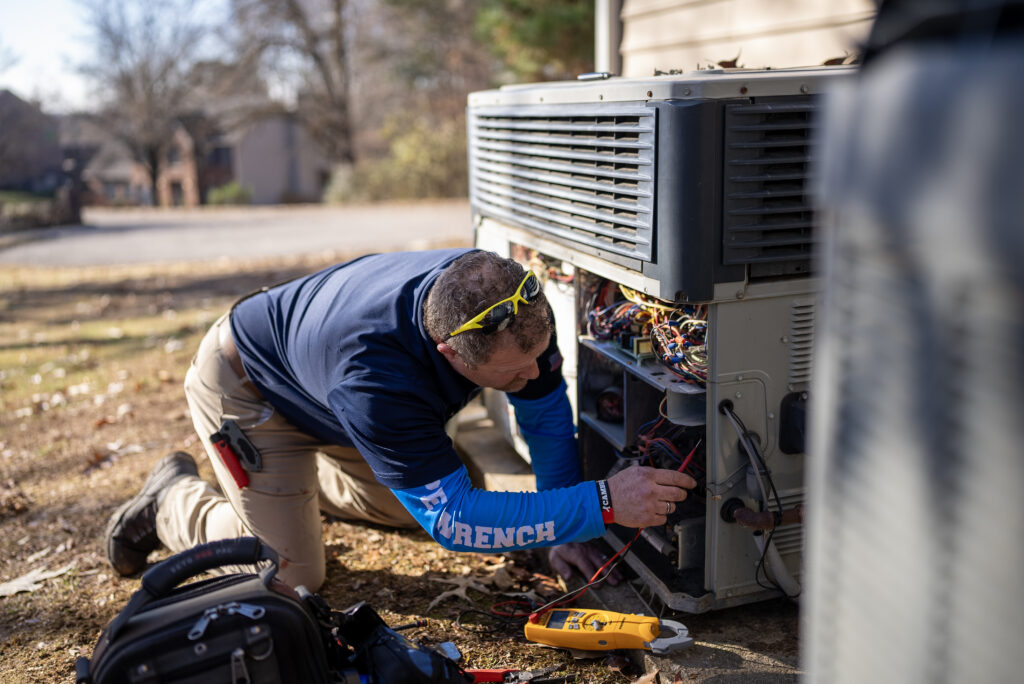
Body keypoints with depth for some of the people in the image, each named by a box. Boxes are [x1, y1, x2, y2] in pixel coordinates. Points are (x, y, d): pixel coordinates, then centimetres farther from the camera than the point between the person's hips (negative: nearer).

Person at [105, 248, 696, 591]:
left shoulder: (511, 298, -29)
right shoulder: (375, 374, -47)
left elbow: (547, 408, -11)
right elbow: (455, 522, -41)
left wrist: (564, 529, -13)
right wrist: (603, 505, -43)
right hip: (246, 384, -6)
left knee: (421, 498, 8)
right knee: (291, 577, -11)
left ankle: (306, 478, 29)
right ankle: (175, 500, 15)